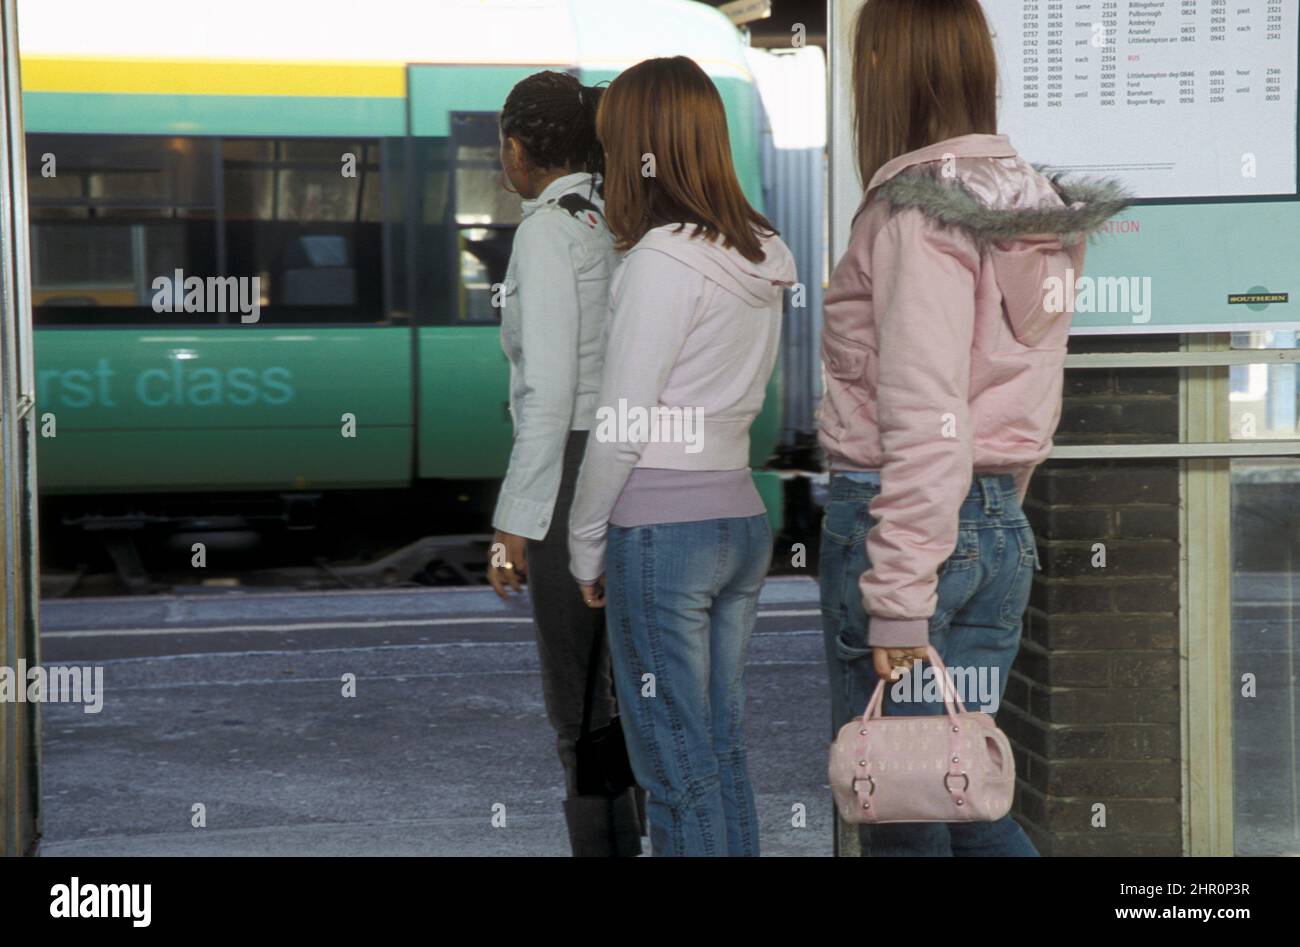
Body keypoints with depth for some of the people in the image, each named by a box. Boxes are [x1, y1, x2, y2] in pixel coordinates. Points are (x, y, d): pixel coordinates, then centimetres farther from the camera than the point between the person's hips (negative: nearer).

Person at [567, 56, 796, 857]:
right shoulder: (762, 256, 8)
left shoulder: (661, 260, -14)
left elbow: (622, 426, -12)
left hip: (665, 529, -7)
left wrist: (586, 543, -4)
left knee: (677, 769, 0)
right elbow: (736, 393, 10)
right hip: (742, 517, 8)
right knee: (724, 753, 13)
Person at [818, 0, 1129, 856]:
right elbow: (1026, 400, 13)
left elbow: (923, 422, -19)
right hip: (1001, 525, 8)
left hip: (906, 517, -8)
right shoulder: (1032, 209, 10)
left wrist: (898, 597, -17)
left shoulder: (917, 213, -14)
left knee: (898, 809, 3)